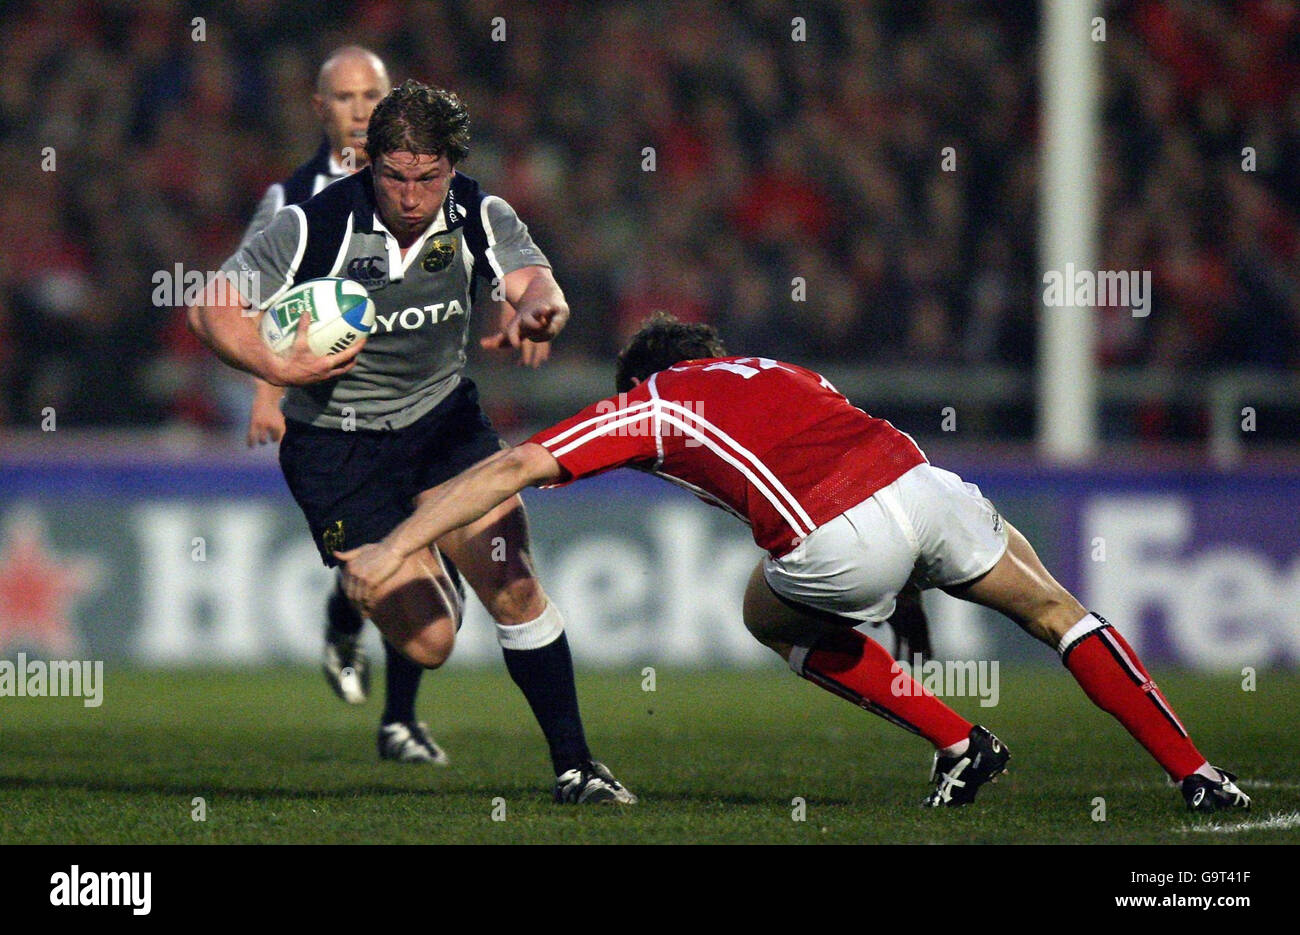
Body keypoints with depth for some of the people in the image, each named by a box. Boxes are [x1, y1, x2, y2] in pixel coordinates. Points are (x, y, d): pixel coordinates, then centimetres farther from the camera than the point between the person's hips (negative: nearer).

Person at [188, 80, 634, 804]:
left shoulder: (480, 217, -8)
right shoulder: (313, 227, -18)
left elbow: (537, 284, -24)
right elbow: (211, 309, -11)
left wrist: (537, 311, -48)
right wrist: (278, 368, -28)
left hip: (443, 417, 3)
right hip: (335, 442, -3)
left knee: (512, 585, -13)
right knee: (427, 643, -12)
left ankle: (574, 764, 1)